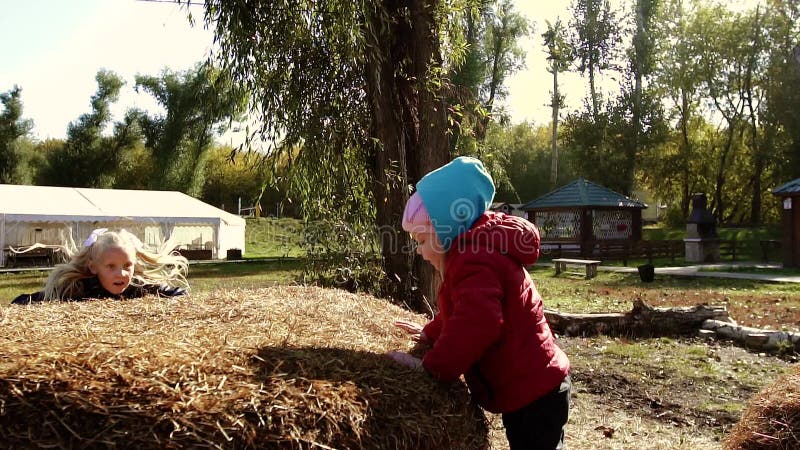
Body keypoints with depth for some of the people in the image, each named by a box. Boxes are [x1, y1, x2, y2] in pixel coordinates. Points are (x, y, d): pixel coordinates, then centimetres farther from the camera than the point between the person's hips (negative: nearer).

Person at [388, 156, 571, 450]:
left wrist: (430, 367, -27)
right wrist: (430, 333, 21)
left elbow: (477, 324, -36)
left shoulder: (473, 260, -22)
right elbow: (462, 312, 27)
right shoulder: (482, 251, 13)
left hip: (530, 393, -11)